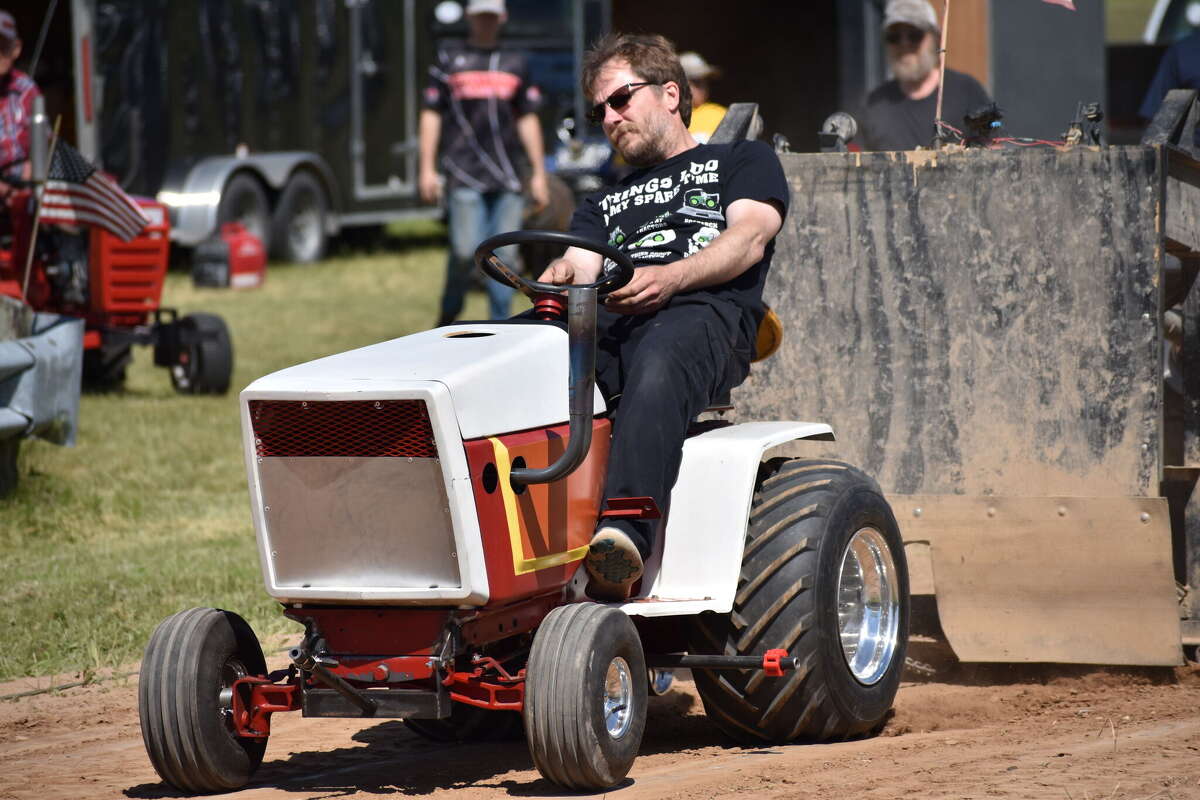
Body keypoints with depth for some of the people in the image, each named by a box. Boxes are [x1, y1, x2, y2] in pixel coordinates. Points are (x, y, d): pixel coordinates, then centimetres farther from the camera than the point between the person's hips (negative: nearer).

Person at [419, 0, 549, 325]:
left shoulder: (516, 63, 17)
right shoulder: (449, 59, 10)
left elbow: (528, 119, 18)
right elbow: (431, 114, 8)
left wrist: (539, 174, 13)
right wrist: (427, 169, 0)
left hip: (507, 176, 3)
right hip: (465, 174, -3)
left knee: (504, 253, -2)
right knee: (465, 251, -12)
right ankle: (448, 317, 8)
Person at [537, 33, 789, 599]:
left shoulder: (742, 163, 26)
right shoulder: (603, 205, 39)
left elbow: (749, 238, 5)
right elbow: (577, 266, 19)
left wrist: (670, 278, -15)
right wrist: (557, 279, -9)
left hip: (703, 315, -4)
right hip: (601, 323, 4)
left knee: (657, 362, -43)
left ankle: (625, 533, -61)